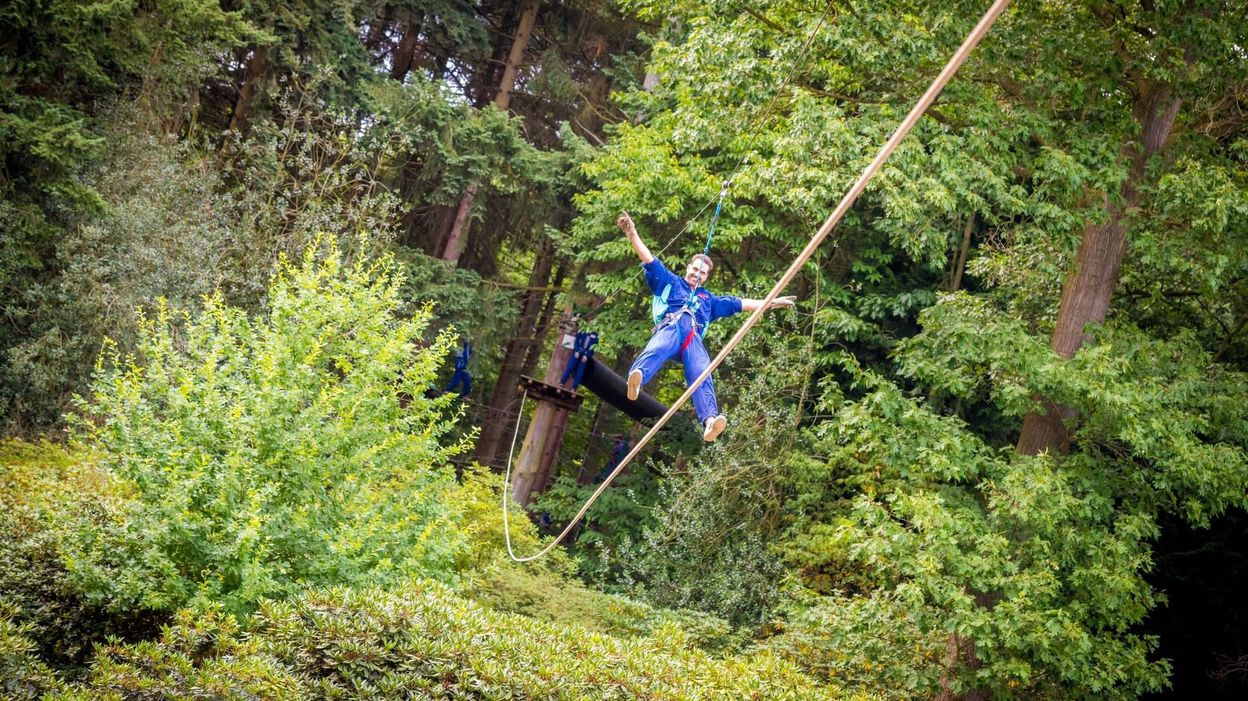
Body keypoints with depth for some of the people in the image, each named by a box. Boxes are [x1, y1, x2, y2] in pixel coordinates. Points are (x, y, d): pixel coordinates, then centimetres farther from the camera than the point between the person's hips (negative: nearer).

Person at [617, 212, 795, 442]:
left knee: (701, 375, -29)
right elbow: (649, 259, 21)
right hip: (670, 327, -2)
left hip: (693, 338, 2)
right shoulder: (669, 282, 32)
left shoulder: (708, 299, 42)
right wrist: (632, 234, 8)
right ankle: (636, 376, -74)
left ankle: (710, 421, -56)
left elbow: (741, 304, 44)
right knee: (657, 350, -40)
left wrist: (772, 302, 43)